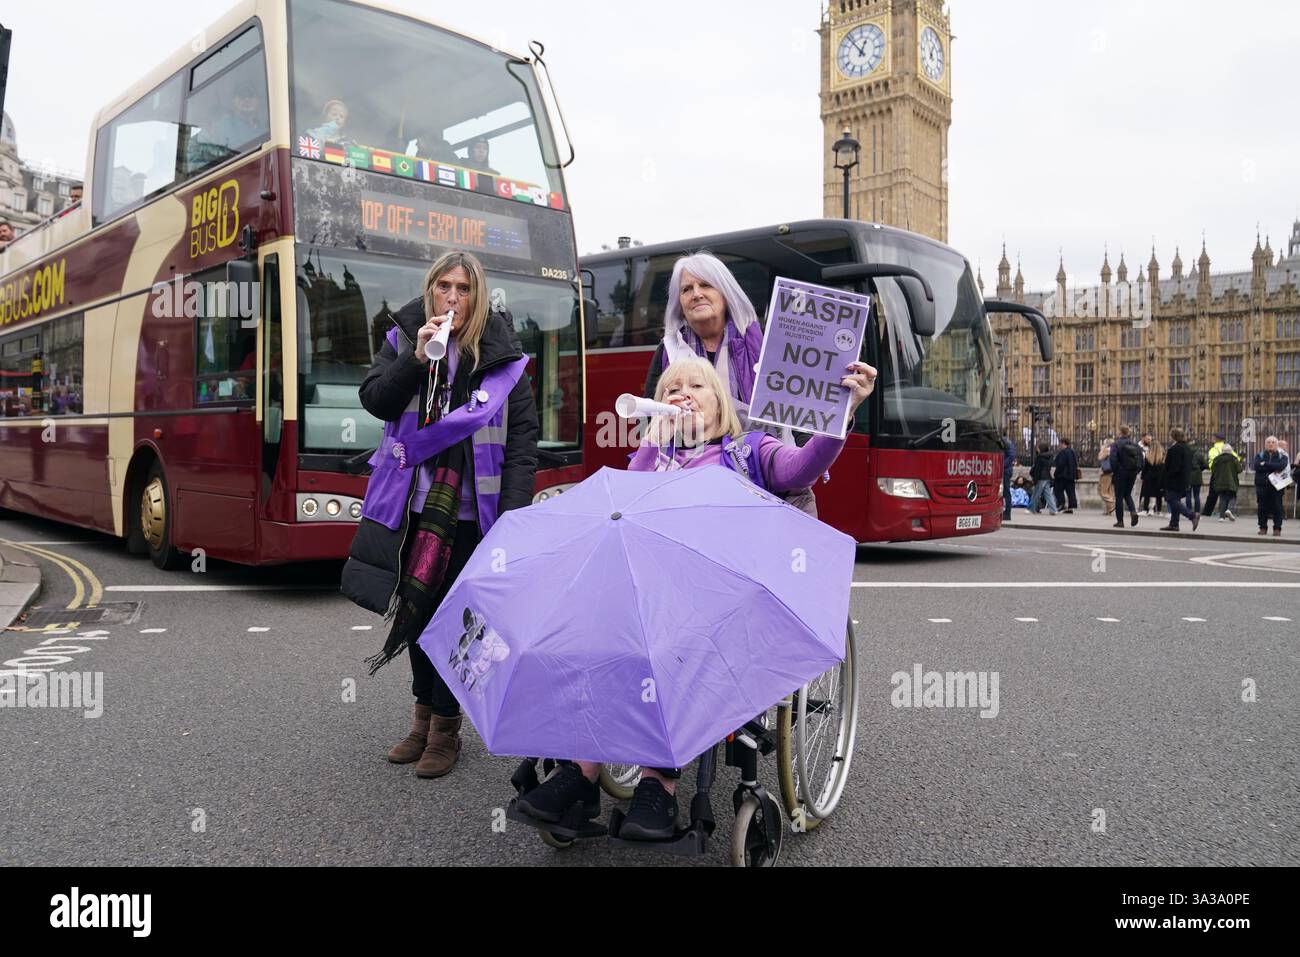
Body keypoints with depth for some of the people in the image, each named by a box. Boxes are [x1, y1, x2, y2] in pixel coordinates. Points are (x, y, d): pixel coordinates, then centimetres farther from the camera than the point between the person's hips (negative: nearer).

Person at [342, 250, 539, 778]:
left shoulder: (502, 357, -3)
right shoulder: (403, 339, 7)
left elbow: (523, 438, -6)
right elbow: (374, 400, -5)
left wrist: (513, 512, -14)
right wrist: (417, 358, -19)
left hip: (471, 509, -3)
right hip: (411, 503, 3)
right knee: (414, 606, 13)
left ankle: (445, 727, 19)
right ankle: (425, 714, 31)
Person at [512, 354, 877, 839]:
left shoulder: (751, 450, 21)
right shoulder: (653, 454, 30)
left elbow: (801, 466, -2)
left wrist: (842, 408, -19)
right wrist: (657, 436, 6)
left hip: (724, 585, -2)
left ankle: (659, 785, -35)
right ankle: (581, 771, -33)